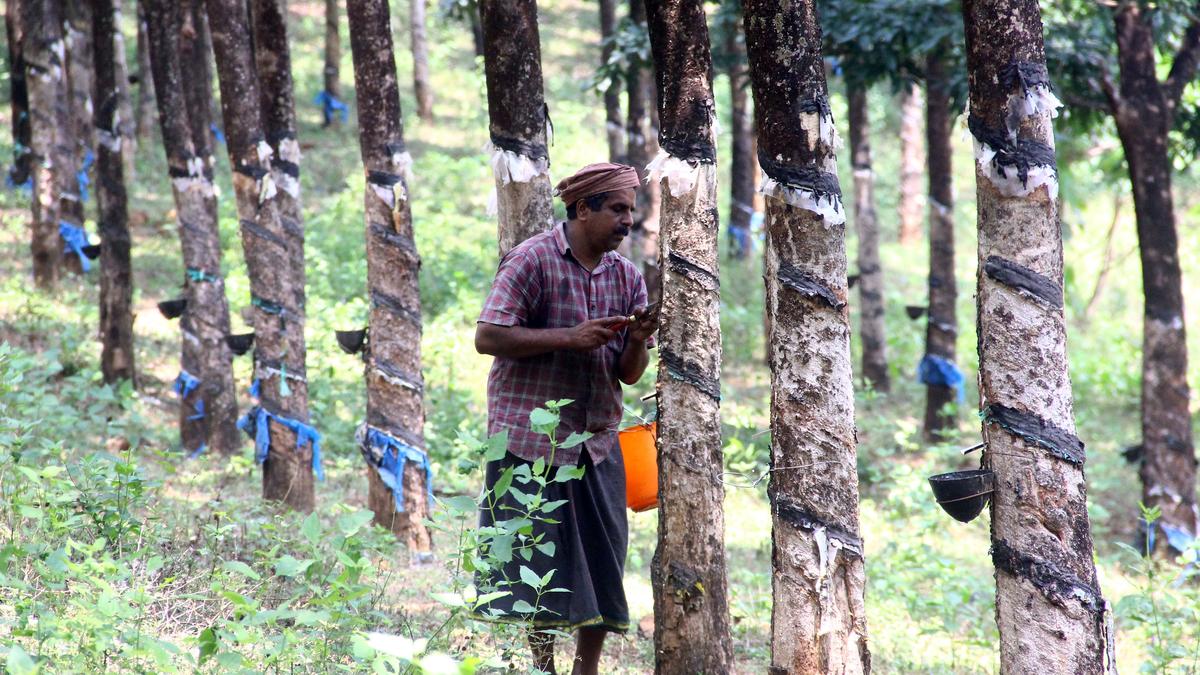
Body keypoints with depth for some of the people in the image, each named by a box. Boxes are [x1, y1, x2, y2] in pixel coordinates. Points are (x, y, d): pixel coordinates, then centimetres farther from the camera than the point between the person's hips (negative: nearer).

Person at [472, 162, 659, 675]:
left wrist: (638, 341, -12)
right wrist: (570, 337, -19)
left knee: (602, 568, 4)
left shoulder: (626, 276, 9)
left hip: (597, 445, 5)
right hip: (531, 441, -5)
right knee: (535, 566, -3)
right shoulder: (533, 259, -7)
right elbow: (487, 337, -14)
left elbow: (629, 375, 11)